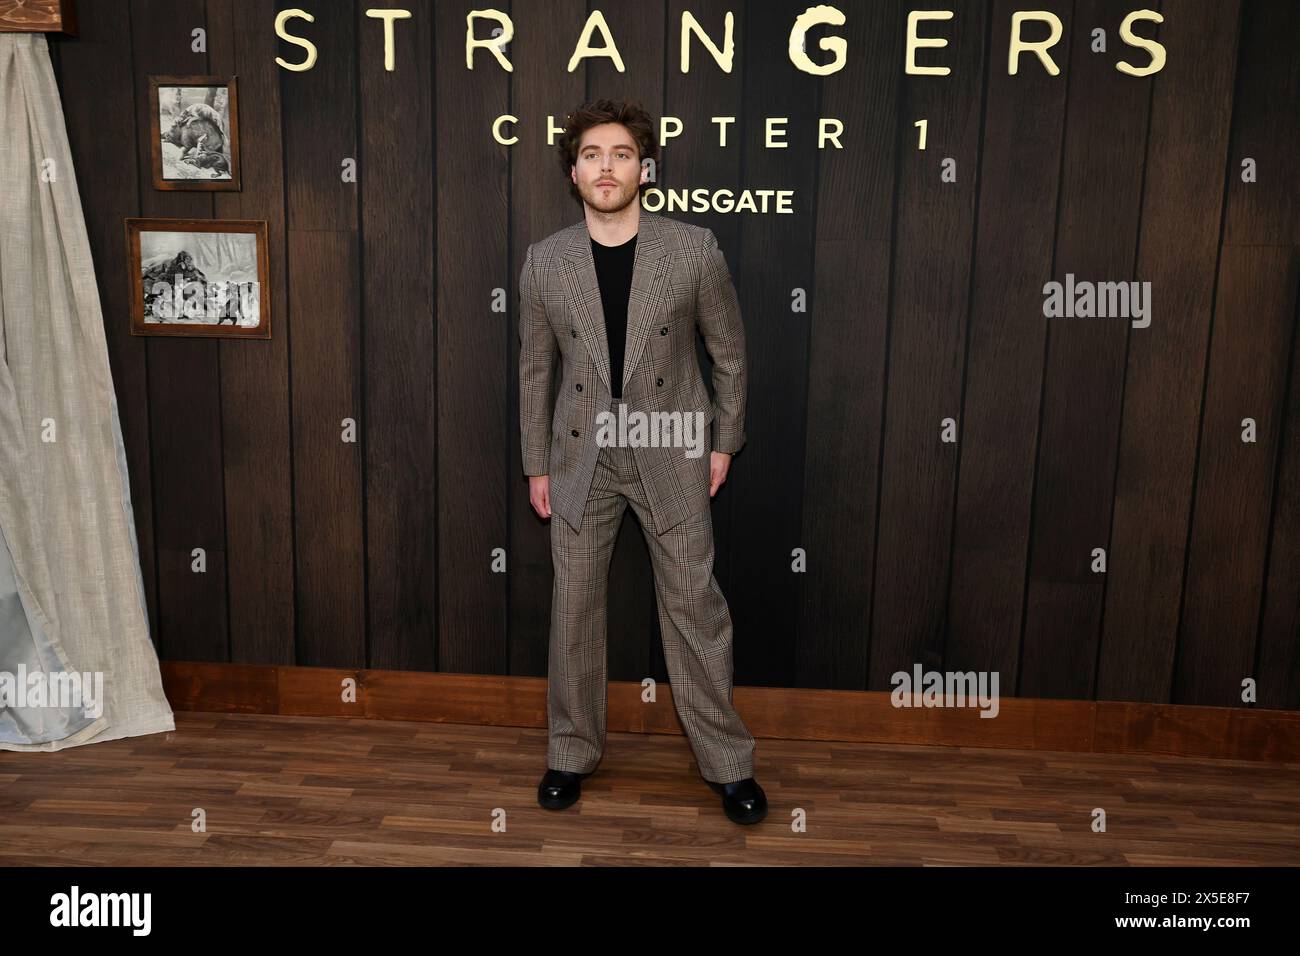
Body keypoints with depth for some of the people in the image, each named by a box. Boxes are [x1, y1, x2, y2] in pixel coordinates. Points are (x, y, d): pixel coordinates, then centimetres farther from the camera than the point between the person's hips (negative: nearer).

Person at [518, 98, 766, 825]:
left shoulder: (695, 250, -7)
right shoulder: (545, 261, -1)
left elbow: (730, 351, 3)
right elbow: (535, 370, 6)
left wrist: (725, 442, 4)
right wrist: (537, 466, 6)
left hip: (671, 456, -2)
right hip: (583, 458, 2)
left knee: (695, 606, 4)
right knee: (575, 608, 9)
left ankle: (728, 761, 21)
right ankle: (573, 752, 28)